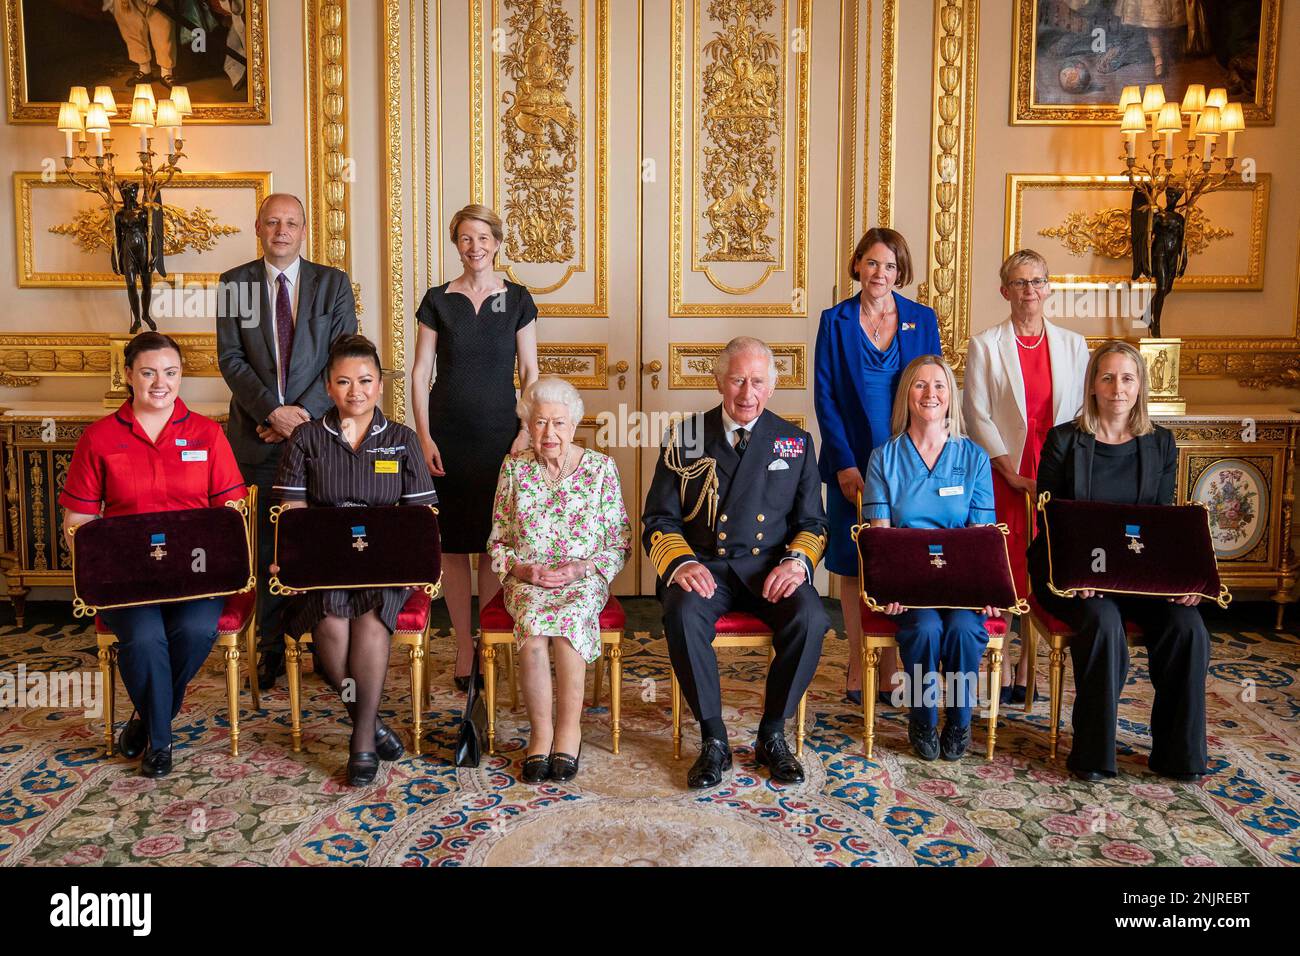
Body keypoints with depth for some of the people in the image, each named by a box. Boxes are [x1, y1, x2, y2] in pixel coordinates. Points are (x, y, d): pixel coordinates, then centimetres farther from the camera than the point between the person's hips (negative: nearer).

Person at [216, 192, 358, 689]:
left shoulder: (333, 283, 6)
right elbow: (231, 358, 1)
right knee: (266, 546, 5)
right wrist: (272, 411, -12)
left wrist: (303, 412, -11)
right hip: (257, 435, 1)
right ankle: (273, 649, 16)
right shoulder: (234, 284, 7)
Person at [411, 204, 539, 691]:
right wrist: (424, 437, -5)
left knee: (495, 540, 2)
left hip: (500, 433, 0)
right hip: (449, 435, 0)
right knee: (453, 541, 3)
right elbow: (420, 372, 3)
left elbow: (529, 372, 5)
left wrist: (527, 431, -5)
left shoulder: (517, 300, 4)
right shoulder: (438, 300, 4)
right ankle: (464, 645, 14)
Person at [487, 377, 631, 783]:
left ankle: (568, 728, -25)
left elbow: (620, 542, 3)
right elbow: (497, 541, 11)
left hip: (584, 579, -1)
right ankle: (541, 732, -23)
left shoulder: (601, 468, 3)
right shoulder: (514, 468, 7)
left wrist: (581, 568, -13)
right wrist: (521, 568, -9)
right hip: (526, 580, 1)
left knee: (569, 618, -34)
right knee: (532, 625, -32)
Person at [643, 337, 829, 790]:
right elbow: (659, 519, 6)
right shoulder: (685, 438, 8)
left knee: (809, 618, -29)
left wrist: (796, 561, -10)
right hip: (704, 566, -1)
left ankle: (772, 735, -8)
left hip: (771, 568, 1)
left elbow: (813, 522, 12)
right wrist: (681, 563, -15)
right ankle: (713, 740, -16)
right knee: (683, 614, -33)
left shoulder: (796, 442, 12)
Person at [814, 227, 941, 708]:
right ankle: (858, 668, 13)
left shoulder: (922, 319, 6)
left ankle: (890, 667, 11)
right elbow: (824, 396, -2)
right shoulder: (835, 321, 2)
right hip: (852, 463, -1)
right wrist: (844, 465, -10)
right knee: (854, 565, 4)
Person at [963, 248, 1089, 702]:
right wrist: (1011, 471, -10)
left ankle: (1028, 668, 13)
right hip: (1003, 475, -2)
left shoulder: (1072, 344, 9)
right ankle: (1001, 672, 9)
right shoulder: (985, 345, 2)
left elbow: (1084, 413, 9)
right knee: (1002, 569, -1)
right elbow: (976, 415, -3)